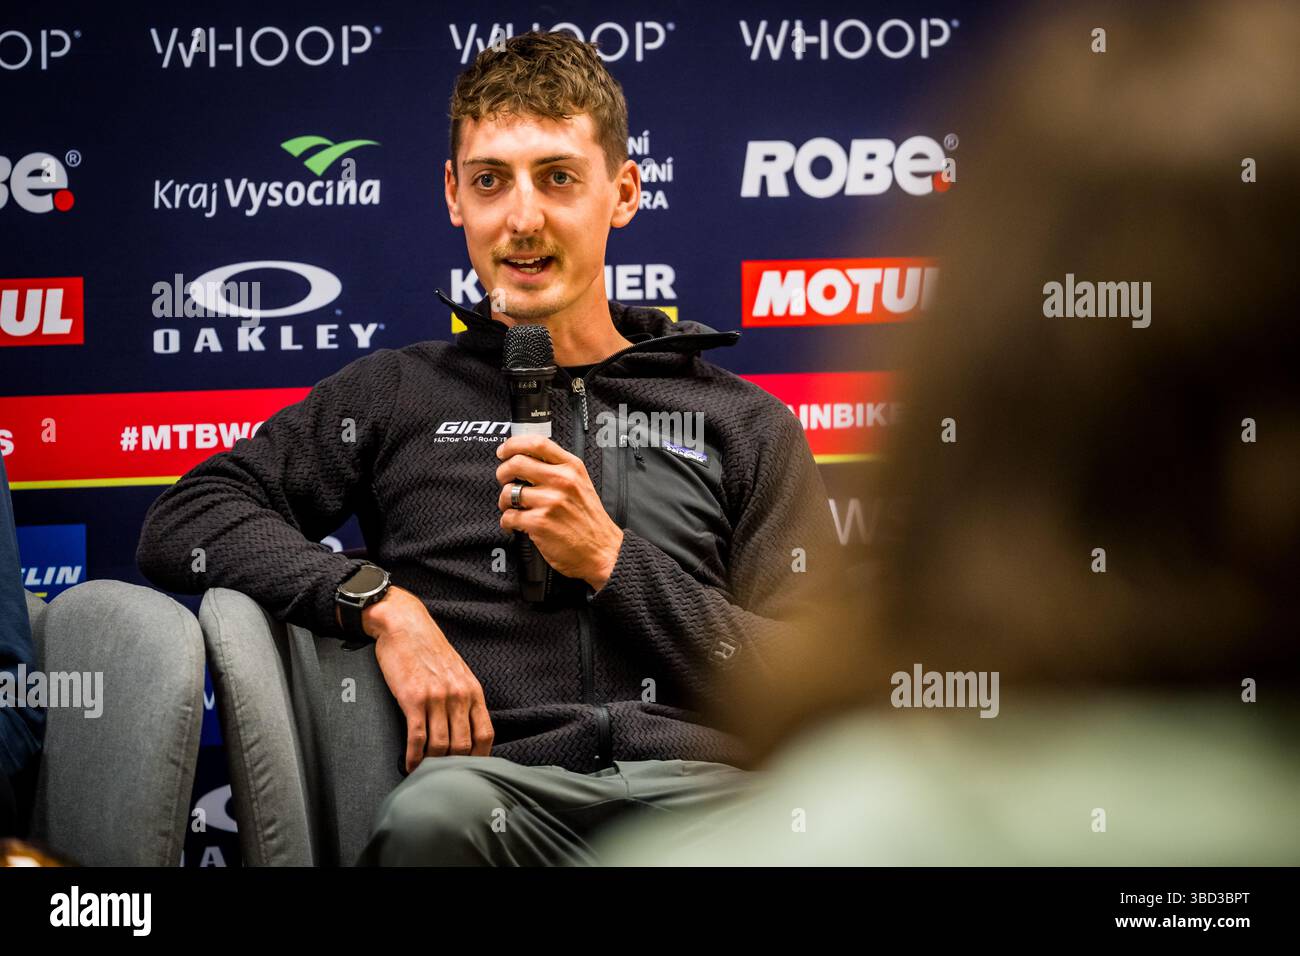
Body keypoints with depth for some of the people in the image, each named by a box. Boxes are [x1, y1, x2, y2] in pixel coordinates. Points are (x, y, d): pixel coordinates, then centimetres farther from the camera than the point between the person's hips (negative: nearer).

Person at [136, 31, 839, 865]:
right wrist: (379, 601, -4)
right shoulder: (398, 395, 21)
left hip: (705, 788, 0)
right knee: (435, 807, -39)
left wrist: (609, 561, 0)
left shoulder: (746, 425, 19)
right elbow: (182, 524, 10)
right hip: (502, 782, 1)